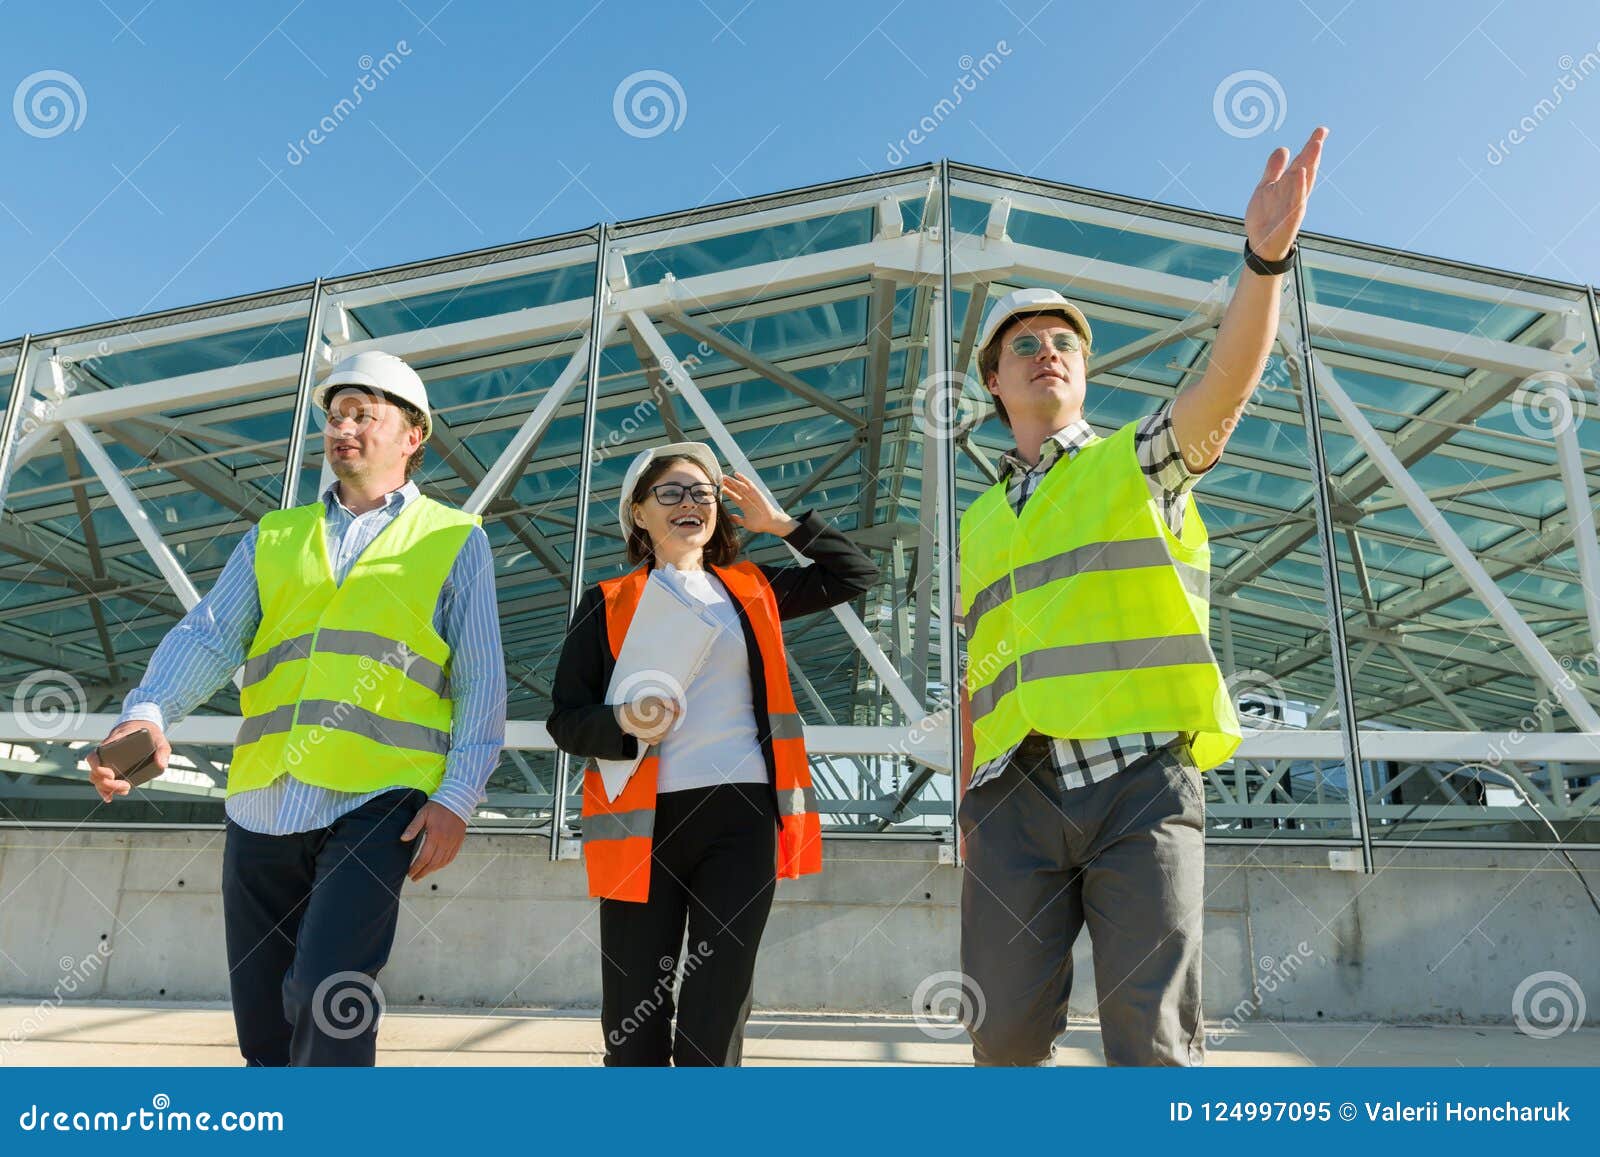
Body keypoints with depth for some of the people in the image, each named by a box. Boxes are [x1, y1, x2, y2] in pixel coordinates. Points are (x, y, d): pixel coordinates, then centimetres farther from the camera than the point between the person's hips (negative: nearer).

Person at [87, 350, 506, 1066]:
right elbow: (206, 636, 6)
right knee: (265, 1026, 11)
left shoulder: (455, 540, 8)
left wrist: (457, 796, -8)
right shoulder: (273, 538, 19)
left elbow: (481, 684, 3)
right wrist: (148, 713, -14)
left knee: (328, 987, -21)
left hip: (379, 800, -4)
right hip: (264, 807, 4)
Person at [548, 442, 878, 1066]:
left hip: (742, 813, 1)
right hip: (643, 820, -1)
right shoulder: (607, 603, 9)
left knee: (715, 1024, 1)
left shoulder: (751, 590, 16)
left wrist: (779, 522, 14)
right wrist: (624, 722, -15)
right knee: (632, 1020, 3)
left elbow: (857, 573, 21)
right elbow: (565, 719, 5)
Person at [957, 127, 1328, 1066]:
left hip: (1140, 780, -3)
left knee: (1151, 1040, -7)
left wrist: (1266, 255, -26)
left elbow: (1228, 382, -10)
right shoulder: (976, 526, 21)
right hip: (1016, 794, 3)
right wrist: (961, 803, 13)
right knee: (1005, 1033, 1)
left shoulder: (1141, 461, 12)